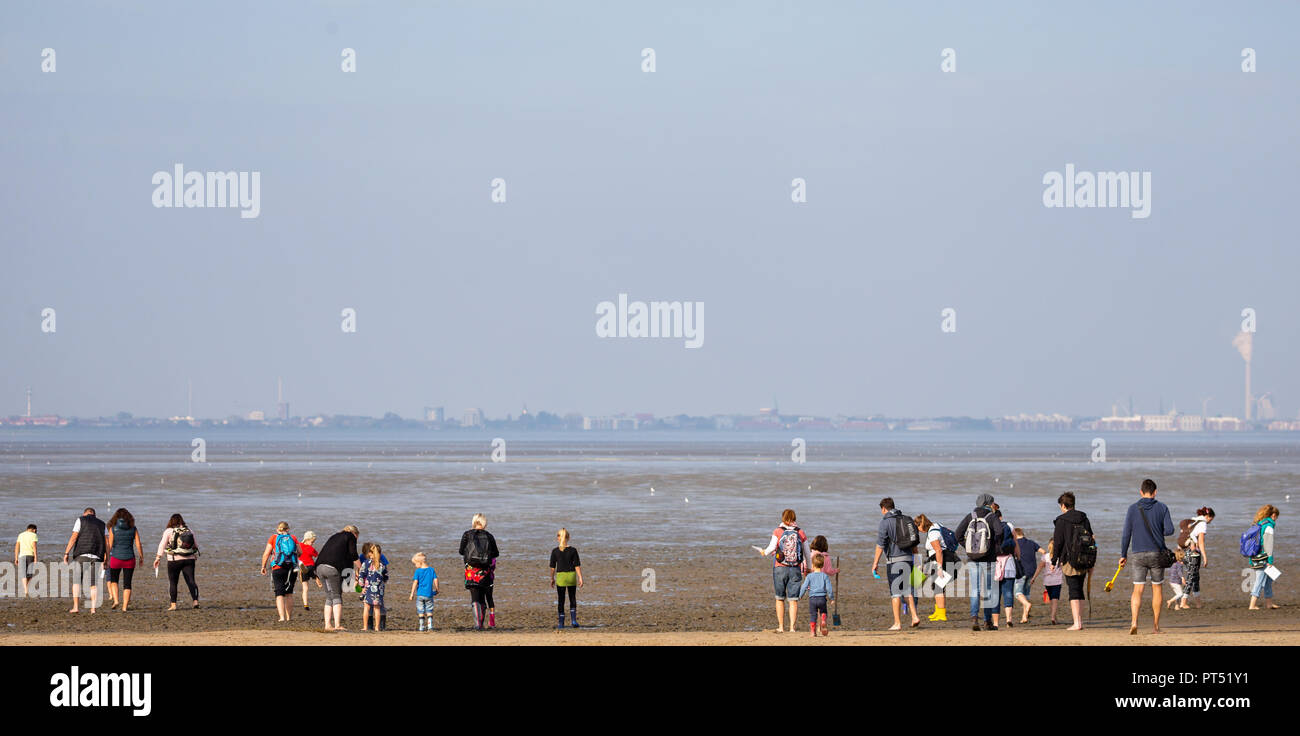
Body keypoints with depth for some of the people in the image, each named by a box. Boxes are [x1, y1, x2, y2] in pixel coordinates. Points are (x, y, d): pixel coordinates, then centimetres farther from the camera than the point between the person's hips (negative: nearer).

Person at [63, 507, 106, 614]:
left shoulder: (81, 520, 8)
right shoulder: (102, 524, 18)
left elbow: (74, 537, -3)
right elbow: (107, 543, 10)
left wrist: (66, 553, -5)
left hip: (81, 554, -3)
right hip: (97, 557, 3)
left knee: (76, 581, 2)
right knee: (93, 584, 6)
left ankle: (76, 606, -8)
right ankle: (93, 608, -2)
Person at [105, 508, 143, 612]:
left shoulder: (113, 528, -3)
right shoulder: (133, 528, 1)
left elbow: (110, 545, -4)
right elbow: (138, 544, -1)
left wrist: (106, 558, 2)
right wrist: (141, 557, 10)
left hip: (116, 557, -1)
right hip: (129, 558, 1)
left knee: (113, 580, 19)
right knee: (127, 583, 8)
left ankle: (116, 600, 1)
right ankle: (124, 606, 4)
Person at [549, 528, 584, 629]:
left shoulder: (555, 551, -5)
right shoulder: (573, 550, -4)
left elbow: (552, 567, 0)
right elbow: (577, 565, -4)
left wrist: (552, 579, 11)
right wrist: (580, 578, 1)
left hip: (560, 576, -1)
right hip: (571, 575, 1)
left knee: (561, 600, 7)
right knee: (572, 599, 14)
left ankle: (561, 623, 8)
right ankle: (574, 620, 4)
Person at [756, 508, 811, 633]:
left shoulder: (778, 531, -2)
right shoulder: (801, 533, 3)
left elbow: (772, 547, -13)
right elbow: (807, 553, 6)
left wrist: (764, 552, 9)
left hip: (780, 568, -1)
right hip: (796, 570, 1)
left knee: (780, 599, 11)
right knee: (793, 600, 3)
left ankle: (781, 626, 12)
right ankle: (792, 627, -3)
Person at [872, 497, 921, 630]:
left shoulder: (885, 522, -6)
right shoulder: (906, 520, 14)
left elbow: (880, 544, -11)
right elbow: (914, 542, 17)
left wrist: (876, 562, -7)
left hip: (894, 559, -6)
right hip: (908, 558, 6)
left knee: (895, 592, -2)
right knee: (907, 589, 15)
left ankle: (897, 623, -3)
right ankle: (914, 616, 1)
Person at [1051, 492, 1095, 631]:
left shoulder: (1062, 521, -6)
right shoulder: (1084, 519, 12)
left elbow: (1058, 542, -8)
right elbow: (1091, 539, 15)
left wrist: (1054, 561, 1)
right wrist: (1091, 563, 19)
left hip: (1070, 561, -6)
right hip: (1085, 561, 6)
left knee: (1074, 591, -6)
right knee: (1079, 590, 15)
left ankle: (1076, 623, -12)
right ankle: (1080, 621, 14)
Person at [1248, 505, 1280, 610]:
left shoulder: (1257, 525, 14)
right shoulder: (1268, 526, -11)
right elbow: (1268, 545, -15)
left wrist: (1251, 561, 20)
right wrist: (1270, 561, -13)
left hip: (1255, 558, 9)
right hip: (1263, 558, -9)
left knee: (1268, 580, 20)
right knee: (1260, 581, -5)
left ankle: (1270, 603, 29)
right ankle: (1253, 605, -7)